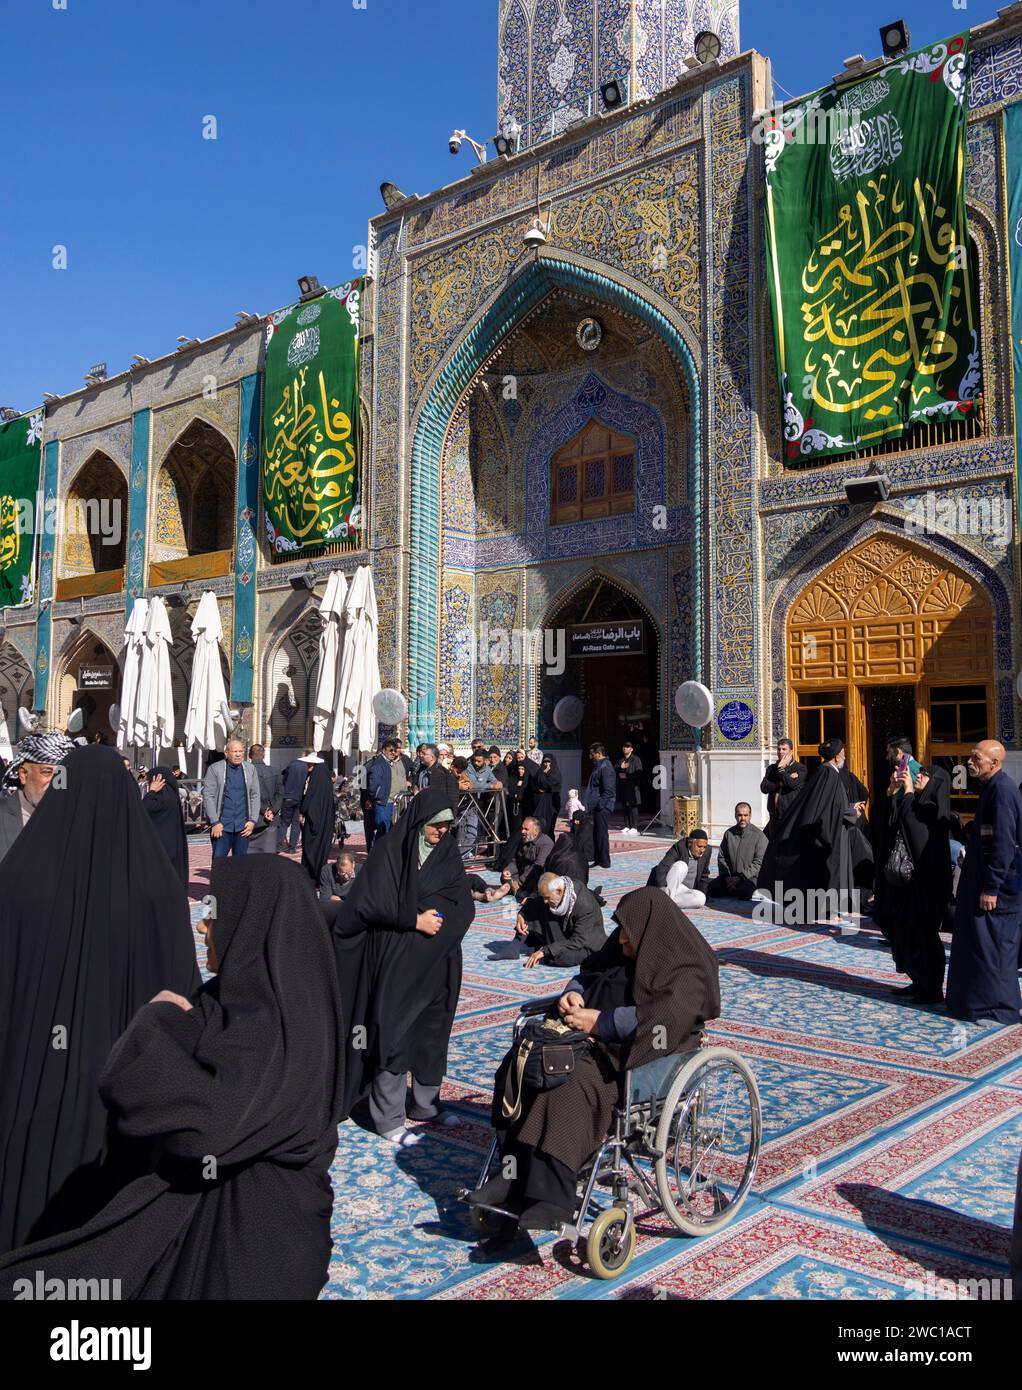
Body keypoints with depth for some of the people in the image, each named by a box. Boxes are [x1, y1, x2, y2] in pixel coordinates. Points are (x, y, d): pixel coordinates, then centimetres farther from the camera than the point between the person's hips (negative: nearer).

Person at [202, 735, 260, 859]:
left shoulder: (250, 769, 8)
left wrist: (253, 820, 0)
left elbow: (256, 796, 8)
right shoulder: (214, 769, -2)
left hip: (243, 826, 3)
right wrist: (215, 822, -11)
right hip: (221, 825, -3)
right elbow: (208, 796, -6)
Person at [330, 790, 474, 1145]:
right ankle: (388, 1117, 10)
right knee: (393, 1033, -1)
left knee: (433, 1031, 12)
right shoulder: (389, 851, -9)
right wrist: (415, 920, -15)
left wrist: (431, 915, -15)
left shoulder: (449, 853, 6)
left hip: (437, 961, 5)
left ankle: (426, 1102, 27)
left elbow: (464, 906, 2)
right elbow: (370, 903, -13)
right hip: (394, 959, -5)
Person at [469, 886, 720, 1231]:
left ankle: (552, 1199, -29)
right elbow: (587, 975, 25)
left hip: (645, 1056, -9)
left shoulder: (688, 970, -12)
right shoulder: (622, 949, 13)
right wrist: (574, 994, 1)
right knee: (518, 1065, -10)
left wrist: (600, 1022, -22)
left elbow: (661, 1017, -25)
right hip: (600, 1039, 9)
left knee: (572, 1083, -34)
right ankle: (518, 1174, -11)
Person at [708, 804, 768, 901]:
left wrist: (742, 877, -16)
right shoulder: (728, 833, 11)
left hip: (750, 877, -4)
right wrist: (727, 876, -3)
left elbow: (759, 862, -9)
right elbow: (721, 857, 13)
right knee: (712, 888, -21)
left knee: (745, 892, -35)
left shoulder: (758, 835, -4)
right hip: (730, 876, 4)